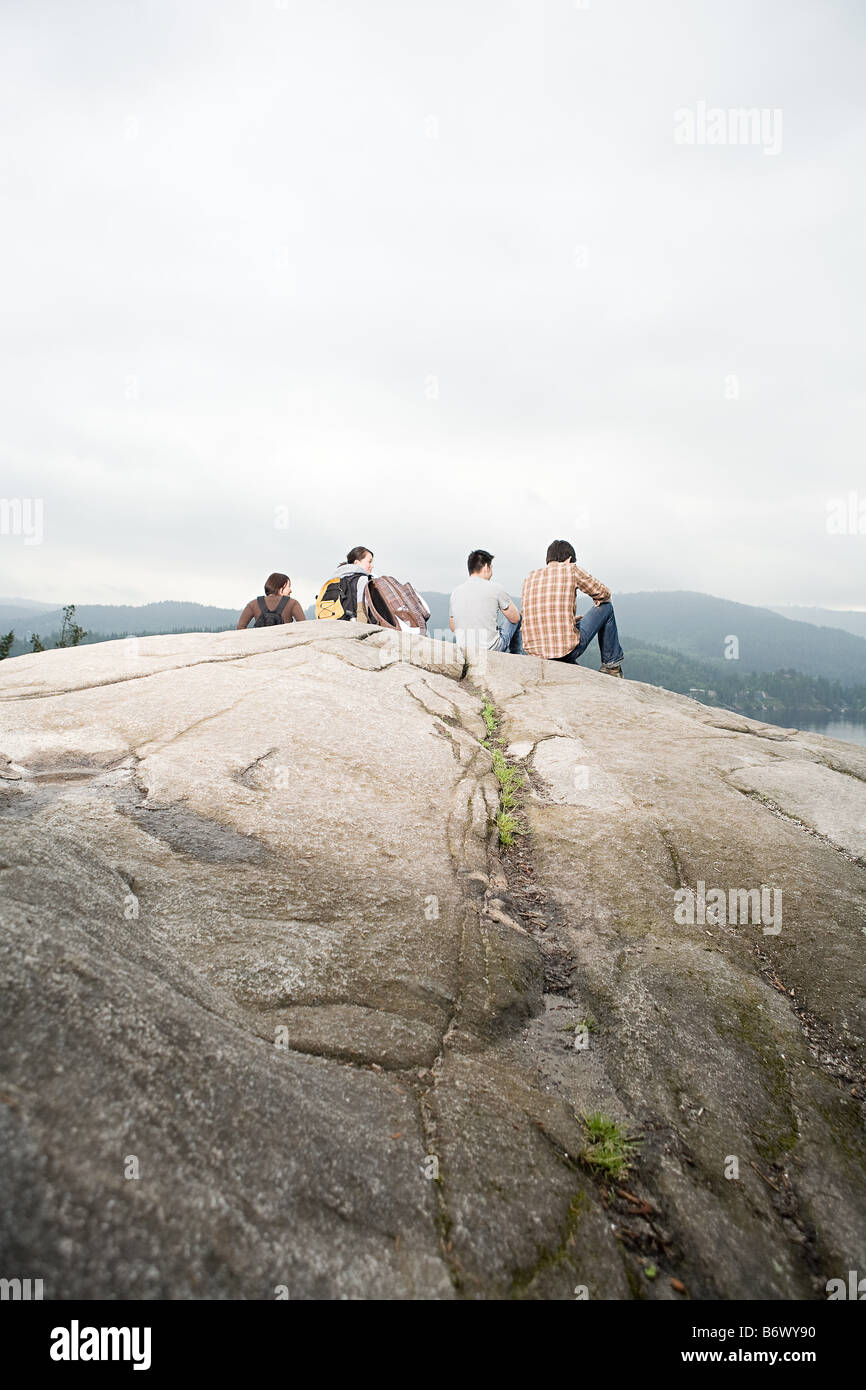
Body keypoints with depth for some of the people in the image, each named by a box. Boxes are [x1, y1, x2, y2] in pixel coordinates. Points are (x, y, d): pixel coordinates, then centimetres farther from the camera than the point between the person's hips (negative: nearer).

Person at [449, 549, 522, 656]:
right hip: (491, 649, -4)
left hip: (462, 649, 5)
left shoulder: (456, 591, 4)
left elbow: (453, 628, 13)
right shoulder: (495, 588, -9)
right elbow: (515, 618, 3)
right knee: (517, 611, 20)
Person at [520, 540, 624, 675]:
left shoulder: (530, 577, 13)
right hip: (567, 649, -5)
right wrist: (598, 602, 35)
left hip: (534, 652, 5)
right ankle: (612, 664, 29)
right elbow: (603, 593, 9)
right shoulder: (571, 569, -1)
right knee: (606, 607, 19)